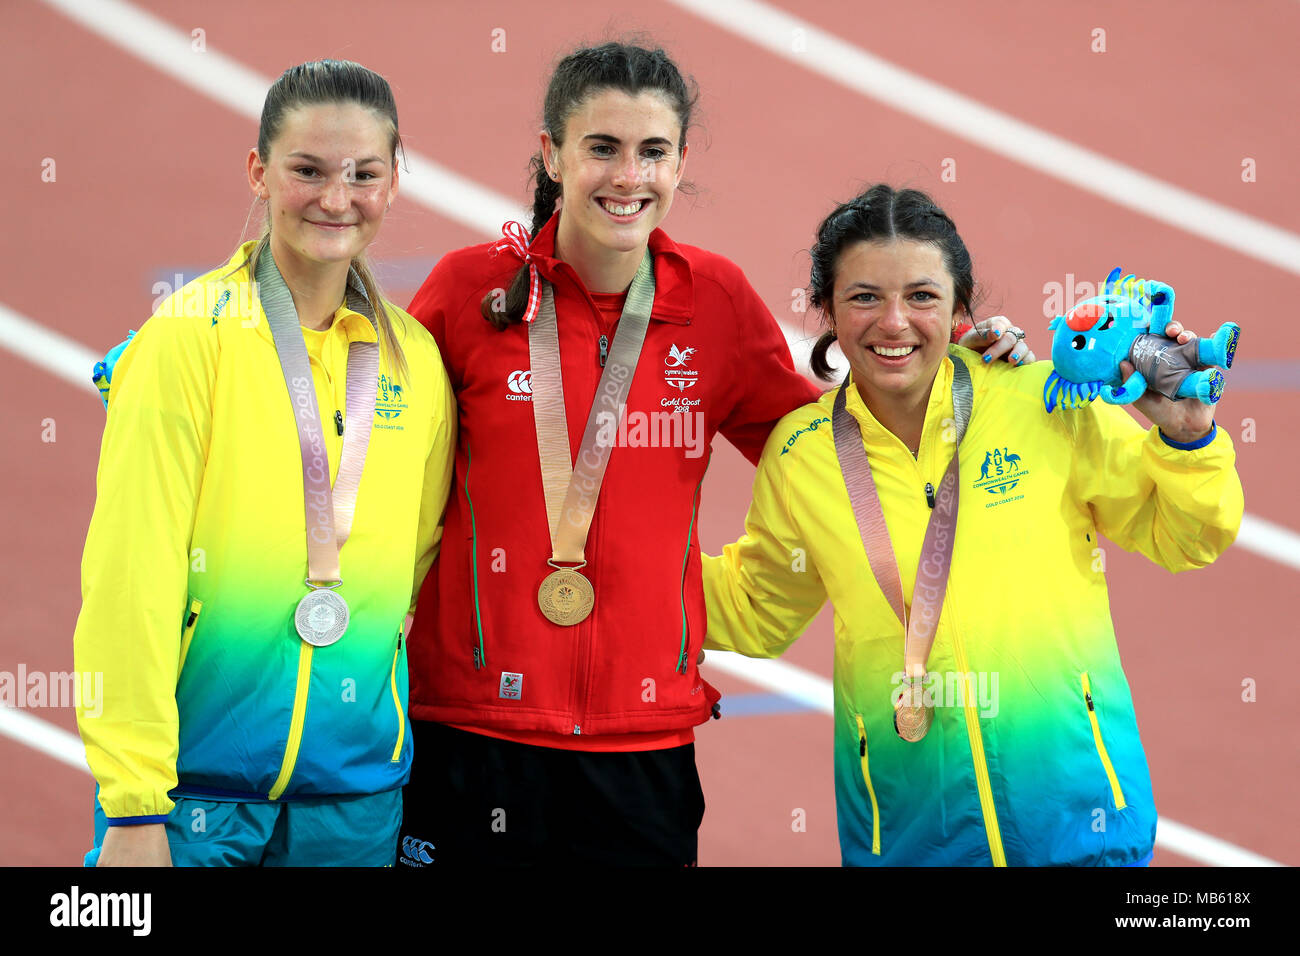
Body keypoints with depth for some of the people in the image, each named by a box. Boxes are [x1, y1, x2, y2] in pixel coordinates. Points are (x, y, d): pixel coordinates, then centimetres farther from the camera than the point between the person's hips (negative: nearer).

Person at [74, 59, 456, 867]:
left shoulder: (416, 359, 6)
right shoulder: (188, 339, -8)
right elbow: (130, 576, -12)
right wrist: (133, 805, -15)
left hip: (357, 785, 4)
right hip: (202, 774, -4)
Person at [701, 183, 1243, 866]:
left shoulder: (1045, 404, -6)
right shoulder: (798, 454, 0)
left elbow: (1183, 539, 5)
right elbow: (754, 615, 16)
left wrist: (1187, 439, -14)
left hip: (1073, 808, -1)